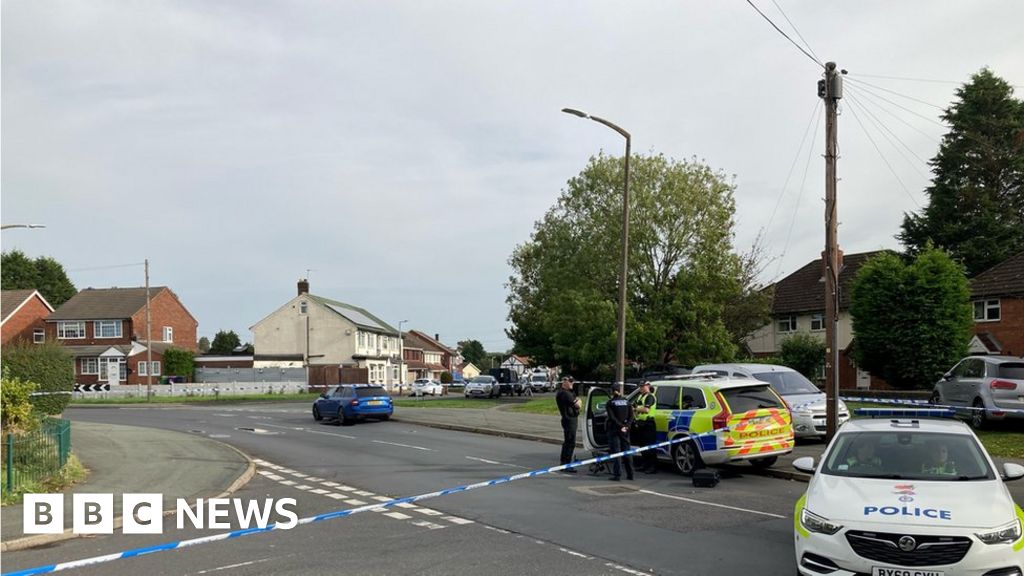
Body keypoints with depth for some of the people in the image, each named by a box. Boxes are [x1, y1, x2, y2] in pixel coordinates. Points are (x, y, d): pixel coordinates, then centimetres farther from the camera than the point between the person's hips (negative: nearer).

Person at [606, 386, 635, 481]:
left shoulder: (610, 403, -6)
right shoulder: (627, 402, 7)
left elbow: (612, 417, -14)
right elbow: (631, 416, 0)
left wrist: (621, 426, -14)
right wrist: (626, 426, -7)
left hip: (614, 429, -4)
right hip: (625, 430, 4)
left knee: (615, 452, -2)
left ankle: (617, 475, -7)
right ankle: (630, 474, 14)